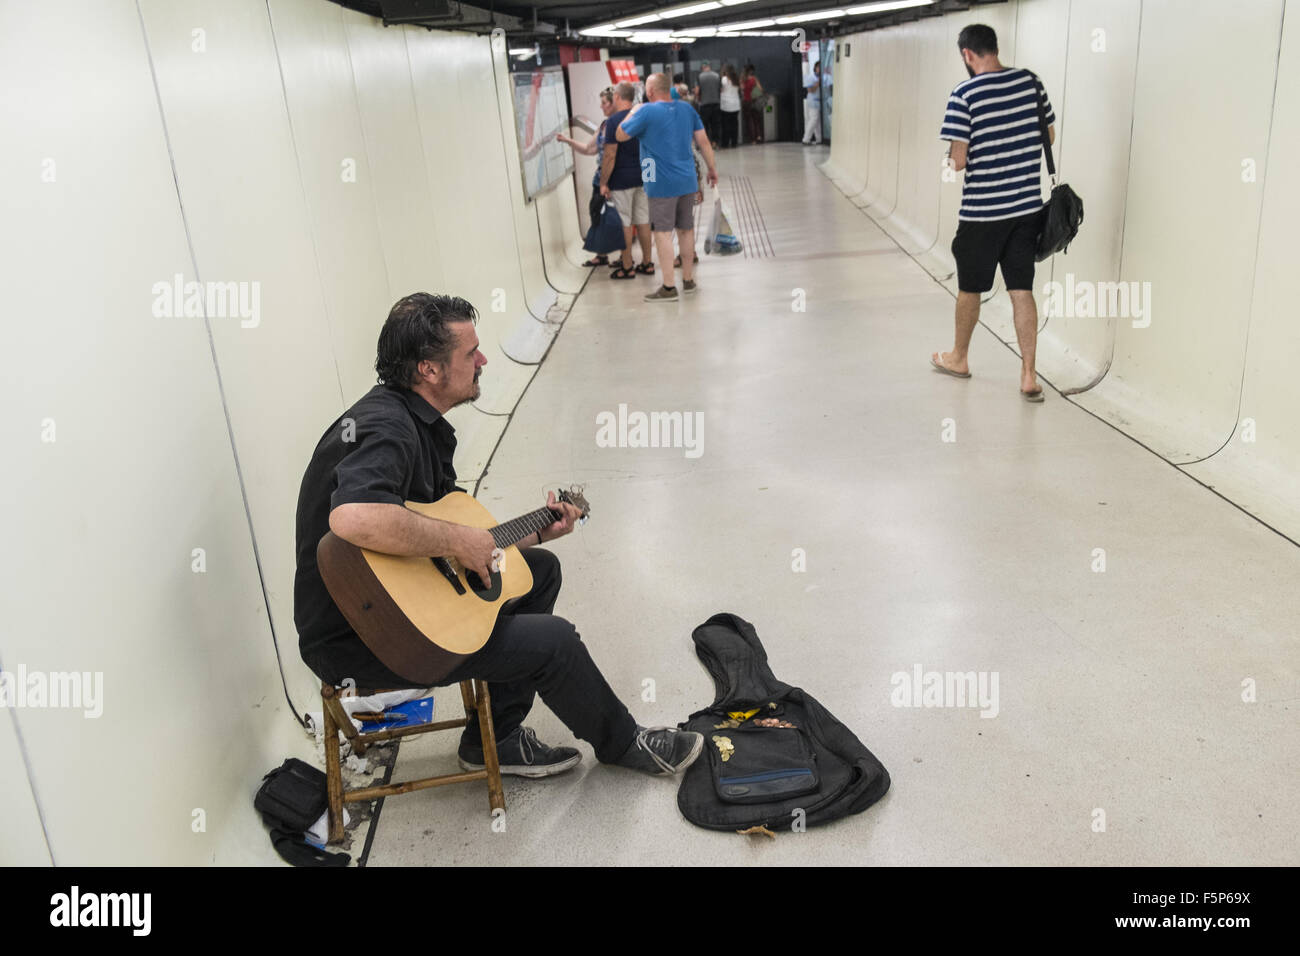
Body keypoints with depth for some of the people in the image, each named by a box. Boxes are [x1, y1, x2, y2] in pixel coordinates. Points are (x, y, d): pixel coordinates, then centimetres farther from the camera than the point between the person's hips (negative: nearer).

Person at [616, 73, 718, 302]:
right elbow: (703, 140, 9)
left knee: (663, 232, -3)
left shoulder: (646, 112, -10)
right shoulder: (687, 108, 7)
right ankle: (688, 280, 23)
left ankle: (668, 287, -5)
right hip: (687, 181, 6)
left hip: (662, 185, -6)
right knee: (686, 230, 14)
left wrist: (633, 111, 9)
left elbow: (620, 135, -4)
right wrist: (712, 168, 16)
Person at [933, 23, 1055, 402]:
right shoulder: (1030, 82, 2)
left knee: (969, 288, 14)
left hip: (981, 211, -4)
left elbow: (958, 161, -15)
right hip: (1027, 207, 4)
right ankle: (1029, 376, 8)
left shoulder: (964, 93, -13)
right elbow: (1049, 136, 13)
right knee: (1022, 290, 8)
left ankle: (958, 358, 33)